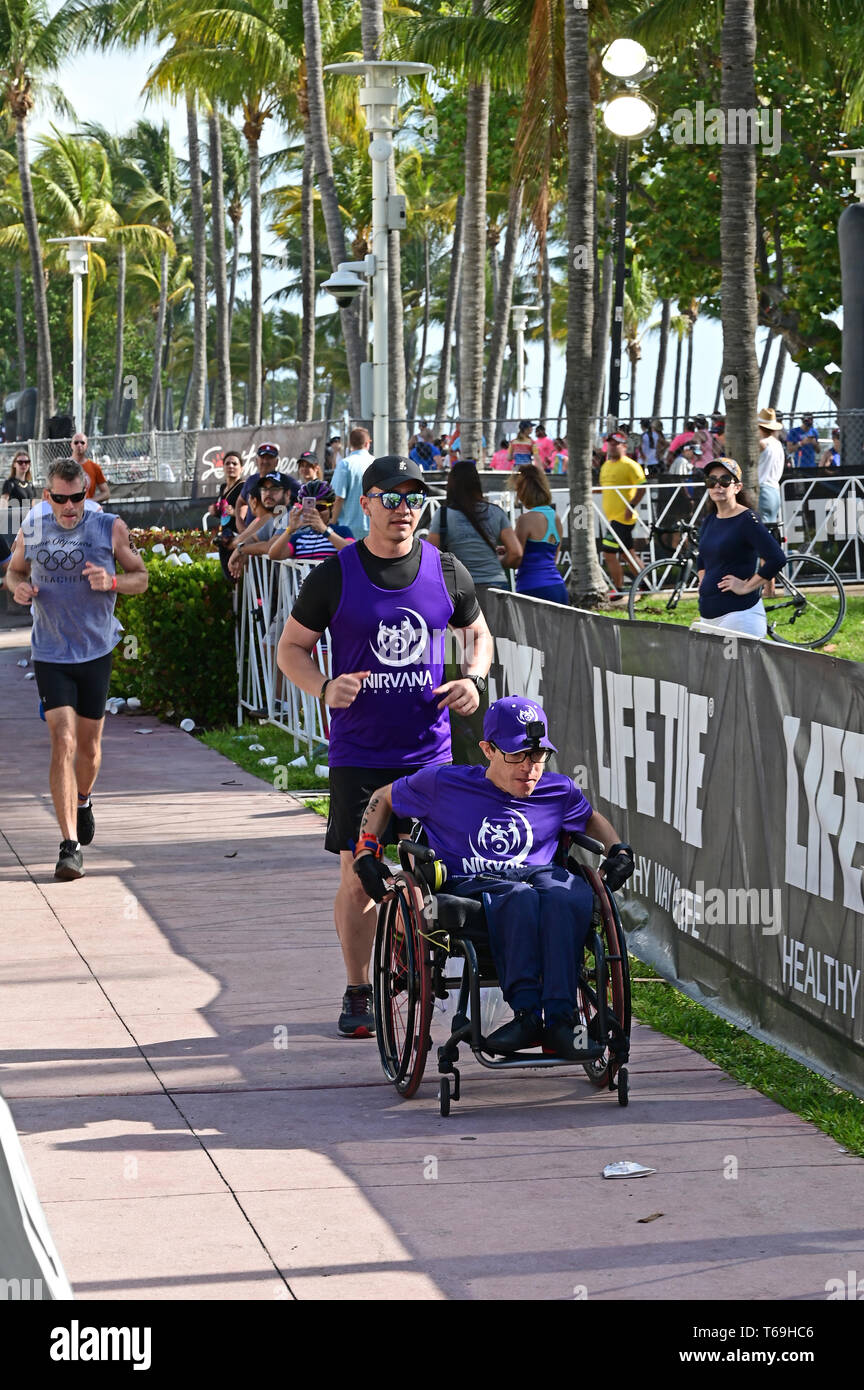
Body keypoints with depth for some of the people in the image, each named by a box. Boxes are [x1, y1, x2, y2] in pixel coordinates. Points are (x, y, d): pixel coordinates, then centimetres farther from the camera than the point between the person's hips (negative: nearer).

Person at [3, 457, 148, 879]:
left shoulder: (110, 528, -5)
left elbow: (140, 577, 3)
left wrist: (111, 581, -18)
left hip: (96, 652, 1)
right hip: (50, 654, -1)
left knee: (88, 745, 13)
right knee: (62, 741, -14)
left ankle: (83, 800, 47)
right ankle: (70, 846, -16)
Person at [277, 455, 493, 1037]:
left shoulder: (446, 571, 3)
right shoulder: (335, 575, -3)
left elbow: (478, 633, 19)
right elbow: (291, 647, 5)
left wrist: (473, 678, -1)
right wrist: (325, 688, -14)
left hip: (430, 749, 2)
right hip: (359, 753, -2)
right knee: (358, 877, -2)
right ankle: (359, 994, 12)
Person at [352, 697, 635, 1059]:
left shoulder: (559, 791, 19)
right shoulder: (444, 785, 10)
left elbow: (592, 819, 40)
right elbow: (382, 798, 25)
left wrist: (618, 850, 20)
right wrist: (366, 851, 13)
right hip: (472, 885, -2)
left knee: (567, 898, -38)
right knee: (520, 899, -41)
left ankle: (559, 1019, -45)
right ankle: (527, 1012, -47)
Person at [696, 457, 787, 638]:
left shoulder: (747, 520, -9)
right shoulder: (710, 521, 15)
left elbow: (776, 559, -19)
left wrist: (746, 587, -14)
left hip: (739, 611, -8)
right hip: (708, 612, 8)